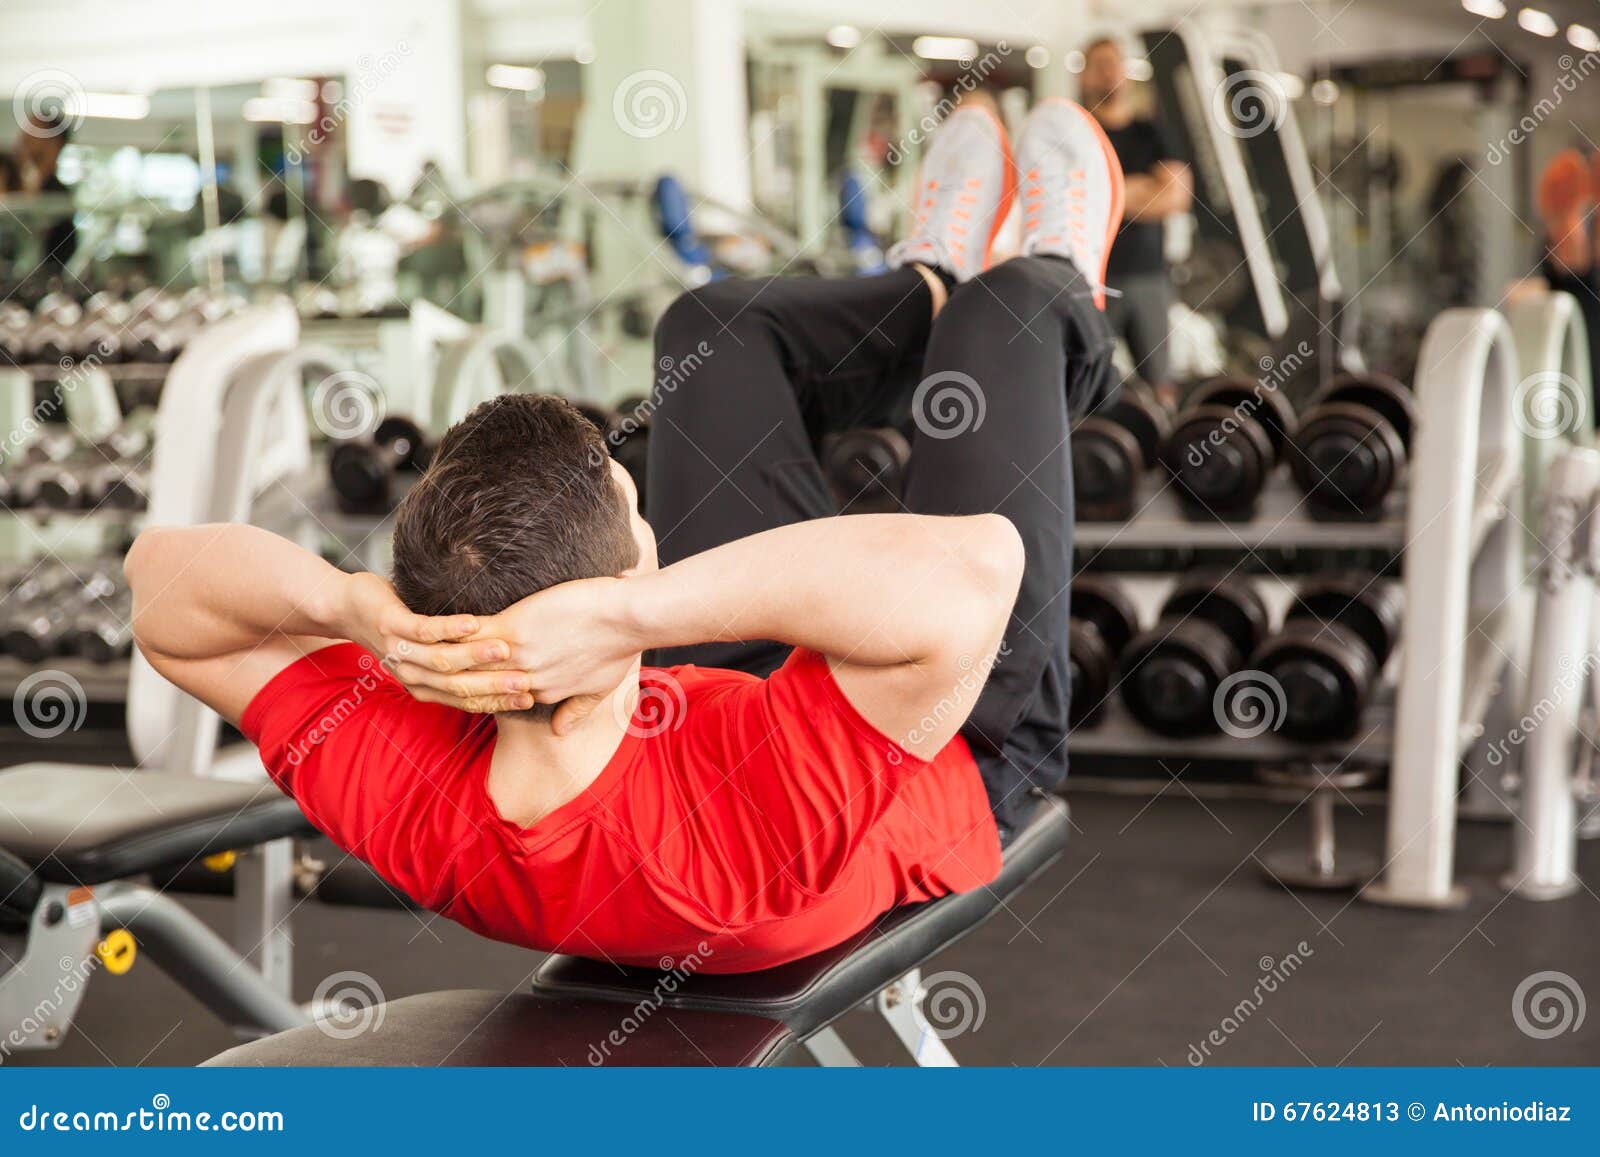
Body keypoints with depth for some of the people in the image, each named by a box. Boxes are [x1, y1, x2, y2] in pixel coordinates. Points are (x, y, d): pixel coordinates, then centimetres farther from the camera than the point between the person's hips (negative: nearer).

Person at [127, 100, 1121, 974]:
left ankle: (932, 290, 47)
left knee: (714, 319, 13)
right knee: (1011, 306, 5)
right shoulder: (759, 811, -52)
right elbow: (970, 564, -63)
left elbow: (164, 576, -28)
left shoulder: (409, 805, -38)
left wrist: (345, 601, -49)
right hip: (972, 750, -4)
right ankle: (1070, 303, 46)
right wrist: (629, 612, -64)